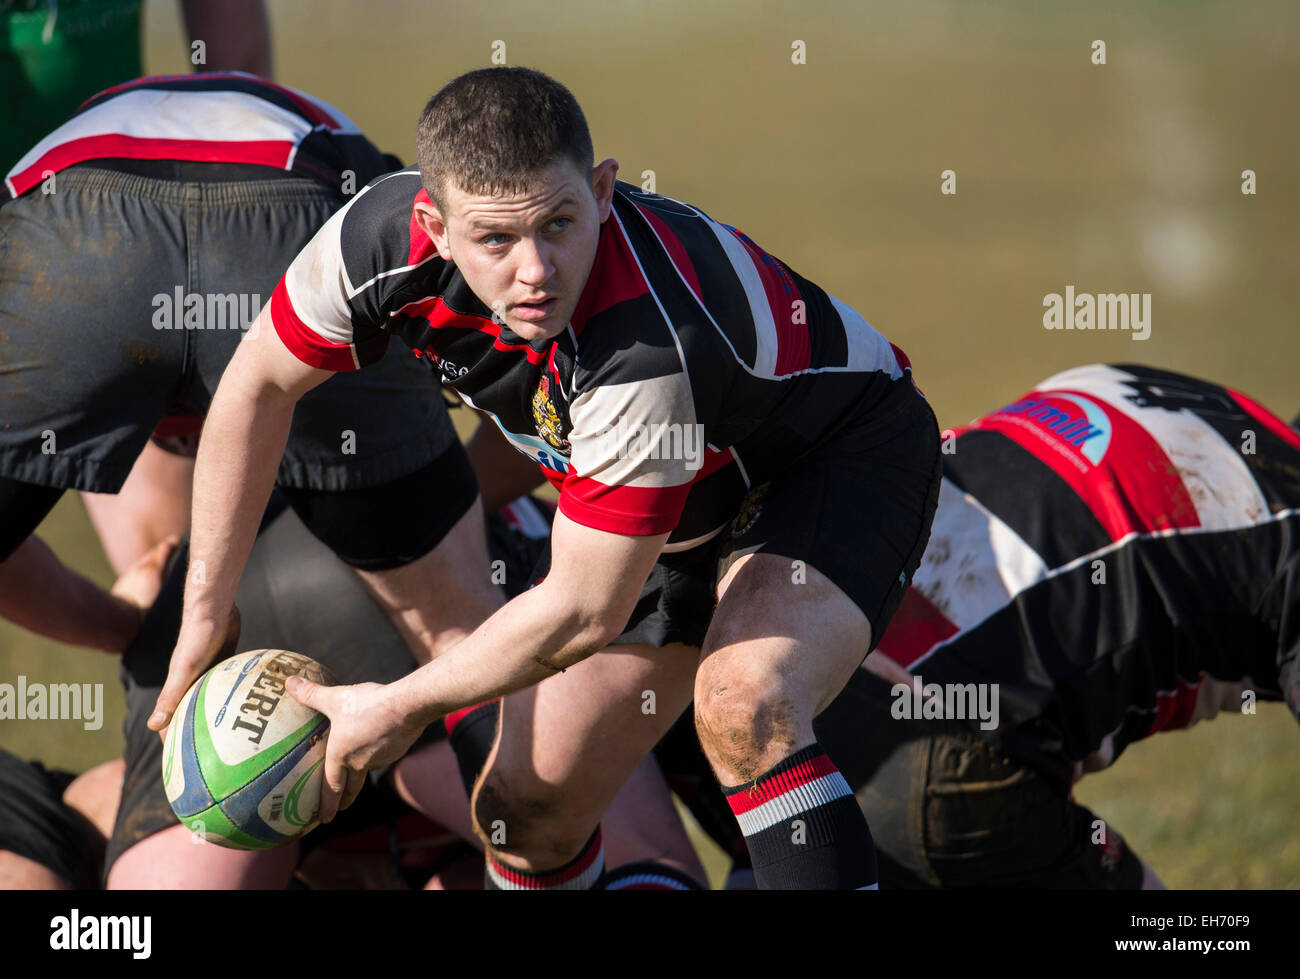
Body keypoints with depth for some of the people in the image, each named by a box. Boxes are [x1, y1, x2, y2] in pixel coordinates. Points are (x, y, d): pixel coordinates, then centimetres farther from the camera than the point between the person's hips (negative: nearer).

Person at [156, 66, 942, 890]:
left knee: (742, 707, -36)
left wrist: (401, 708, -16)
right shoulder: (387, 237, -25)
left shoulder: (650, 348, -41)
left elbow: (585, 612, -30)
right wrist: (206, 613, -1)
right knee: (523, 809, 3)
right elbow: (260, 384, -4)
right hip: (684, 505, 6)